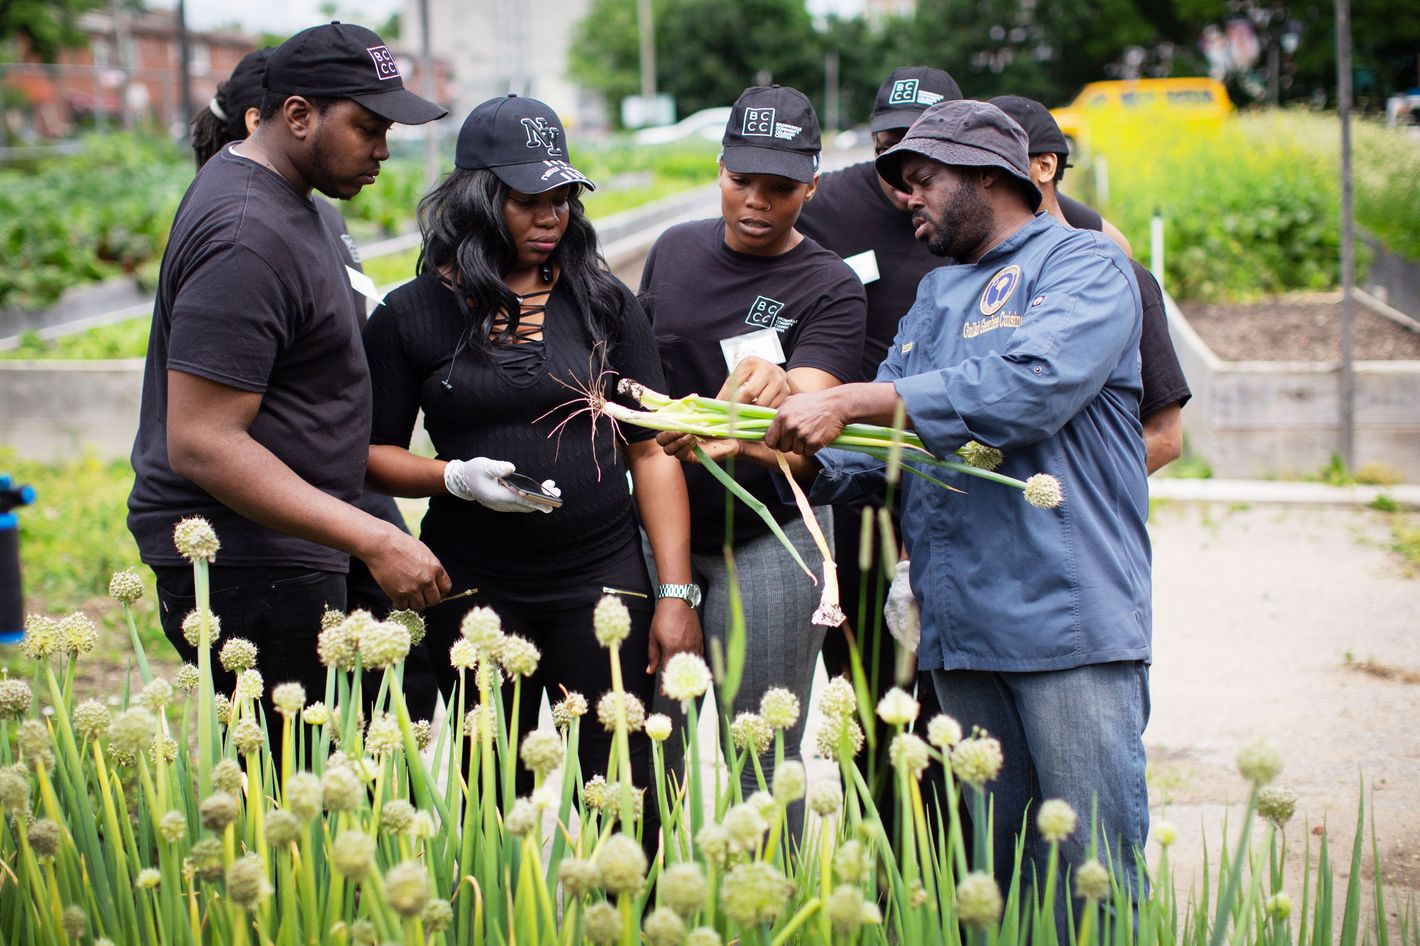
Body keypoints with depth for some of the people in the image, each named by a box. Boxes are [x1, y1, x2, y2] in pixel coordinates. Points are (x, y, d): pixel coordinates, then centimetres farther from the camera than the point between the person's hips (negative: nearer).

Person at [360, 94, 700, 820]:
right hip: (473, 590, 0)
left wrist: (675, 594, -1)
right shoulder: (410, 316, 3)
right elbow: (374, 454, 6)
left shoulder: (605, 303, 6)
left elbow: (652, 451, 5)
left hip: (602, 578, 1)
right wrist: (457, 478, -14)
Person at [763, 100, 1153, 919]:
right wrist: (789, 448, 1)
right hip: (960, 628, 7)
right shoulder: (937, 295, 23)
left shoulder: (1083, 263, -2)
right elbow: (879, 453, 22)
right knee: (991, 874, 10)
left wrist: (850, 403, -18)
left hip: (1070, 615, -7)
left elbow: (1029, 390, -21)